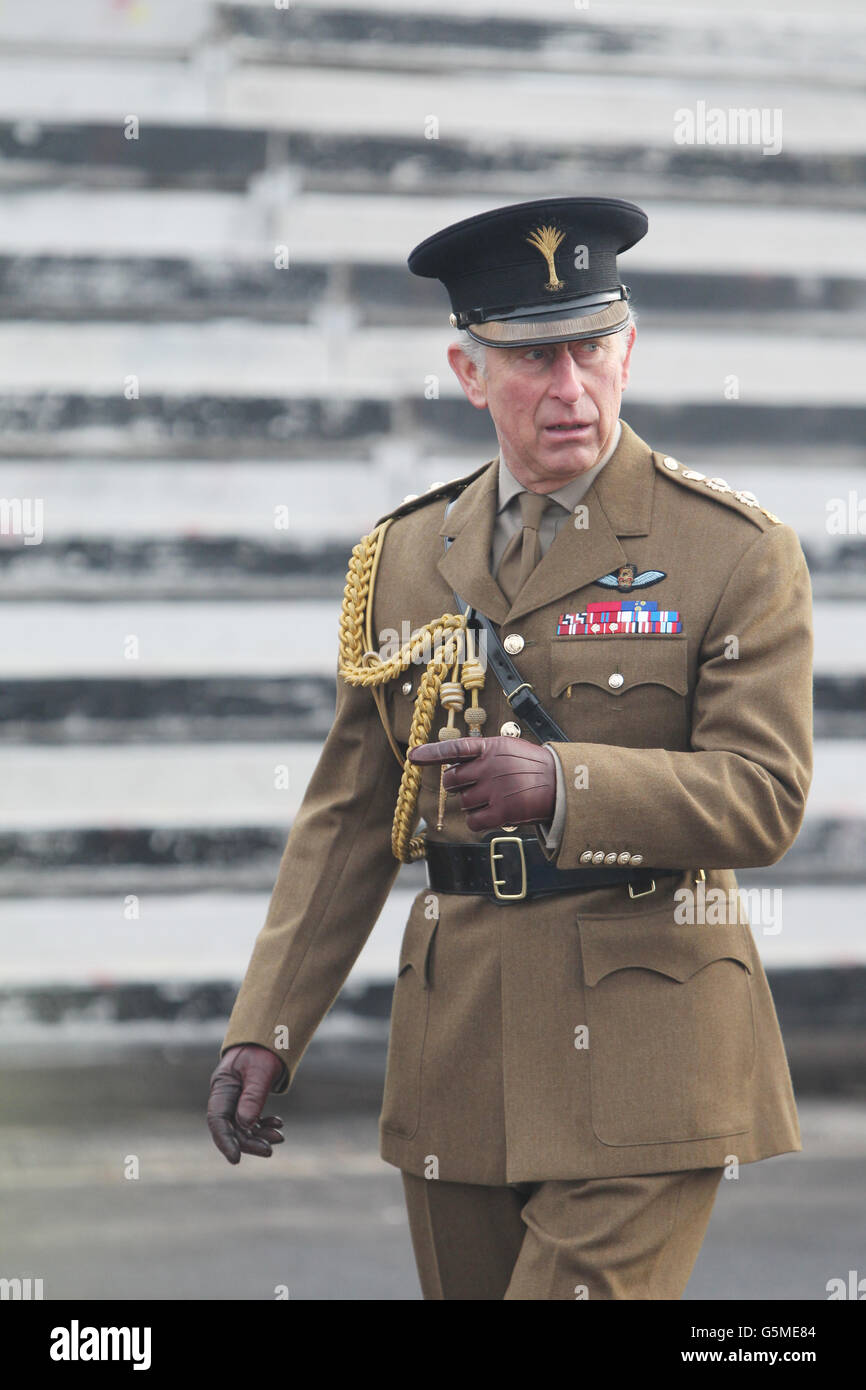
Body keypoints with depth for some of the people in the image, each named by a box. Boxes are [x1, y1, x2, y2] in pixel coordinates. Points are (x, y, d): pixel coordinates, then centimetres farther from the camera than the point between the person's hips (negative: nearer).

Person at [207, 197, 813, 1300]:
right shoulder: (403, 558, 10)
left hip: (640, 1060, -4)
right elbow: (350, 817, 13)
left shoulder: (739, 553, -3)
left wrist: (561, 784, -26)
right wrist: (266, 1028, 5)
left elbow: (764, 800, -11)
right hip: (459, 1061, 5)